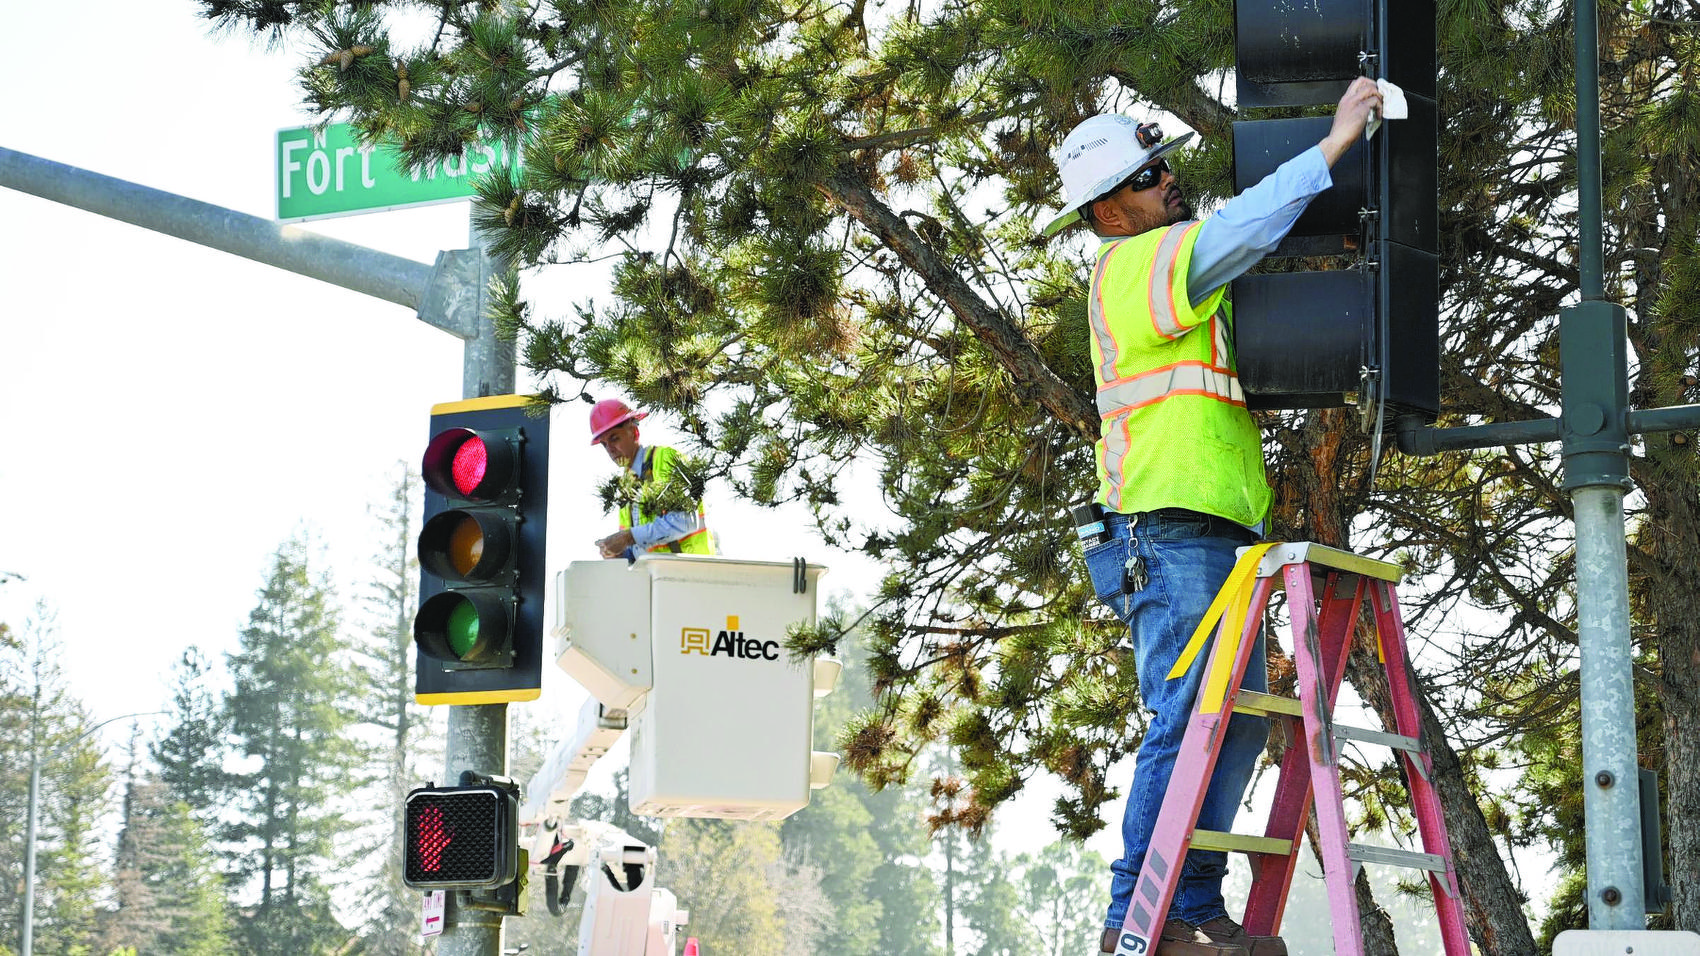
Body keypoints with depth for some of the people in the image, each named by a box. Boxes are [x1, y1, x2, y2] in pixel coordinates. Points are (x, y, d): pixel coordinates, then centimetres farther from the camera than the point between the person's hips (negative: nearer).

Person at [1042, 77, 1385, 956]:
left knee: (1238, 718, 6)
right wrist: (1333, 147, -17)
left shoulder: (1171, 271, 25)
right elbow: (1242, 231, -19)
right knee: (1188, 719, -13)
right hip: (1169, 528, -10)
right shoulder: (1133, 265, -5)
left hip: (1215, 534, 10)